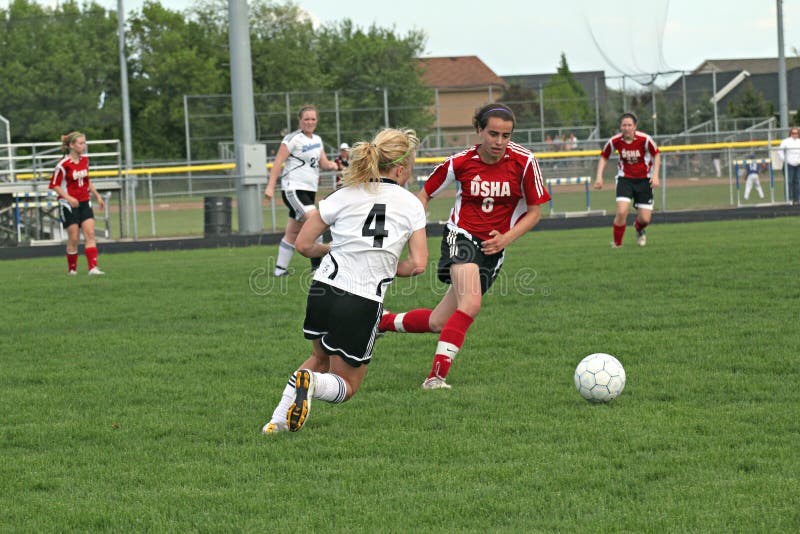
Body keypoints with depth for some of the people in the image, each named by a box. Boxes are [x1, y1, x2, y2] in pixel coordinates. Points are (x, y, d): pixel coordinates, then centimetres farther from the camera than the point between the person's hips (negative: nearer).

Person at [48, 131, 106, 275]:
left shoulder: (85, 160, 7)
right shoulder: (64, 164, -13)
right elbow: (54, 185, -10)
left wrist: (97, 196, 16)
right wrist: (68, 198, -21)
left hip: (84, 202, 5)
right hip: (69, 204, -5)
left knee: (90, 234, -8)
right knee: (73, 238, -2)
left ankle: (93, 267, -14)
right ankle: (72, 269, 14)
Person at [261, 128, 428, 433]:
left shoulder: (345, 196, 5)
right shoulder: (411, 205, 2)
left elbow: (303, 244, 4)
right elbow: (418, 264, -3)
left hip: (324, 289, 3)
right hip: (364, 302, -3)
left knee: (321, 359, 30)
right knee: (346, 384, 14)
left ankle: (279, 420, 8)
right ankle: (313, 383, -23)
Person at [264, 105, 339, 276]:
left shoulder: (317, 140, 14)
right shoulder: (293, 139, -9)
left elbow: (324, 163, 13)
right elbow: (278, 162, -12)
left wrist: (331, 165, -11)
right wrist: (270, 186, -19)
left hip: (310, 190, 8)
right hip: (293, 190, -8)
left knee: (292, 233, 11)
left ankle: (280, 269, 18)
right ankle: (317, 263, -23)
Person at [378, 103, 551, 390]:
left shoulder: (524, 162, -9)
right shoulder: (460, 162, -9)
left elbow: (534, 212, 0)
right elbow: (425, 194, 6)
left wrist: (506, 238, -15)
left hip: (494, 247, 3)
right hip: (461, 237, -3)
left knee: (438, 323, 3)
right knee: (470, 305, -30)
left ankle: (382, 321, 29)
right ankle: (436, 376, -27)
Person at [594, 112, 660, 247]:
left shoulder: (645, 139, -19)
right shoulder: (615, 141, -13)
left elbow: (656, 155, -3)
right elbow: (603, 157, 3)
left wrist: (655, 175, -13)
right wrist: (599, 177, -6)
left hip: (644, 179, 0)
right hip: (625, 178, 0)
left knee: (645, 219, -2)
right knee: (622, 212, -20)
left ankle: (639, 229, 38)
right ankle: (617, 243, 3)